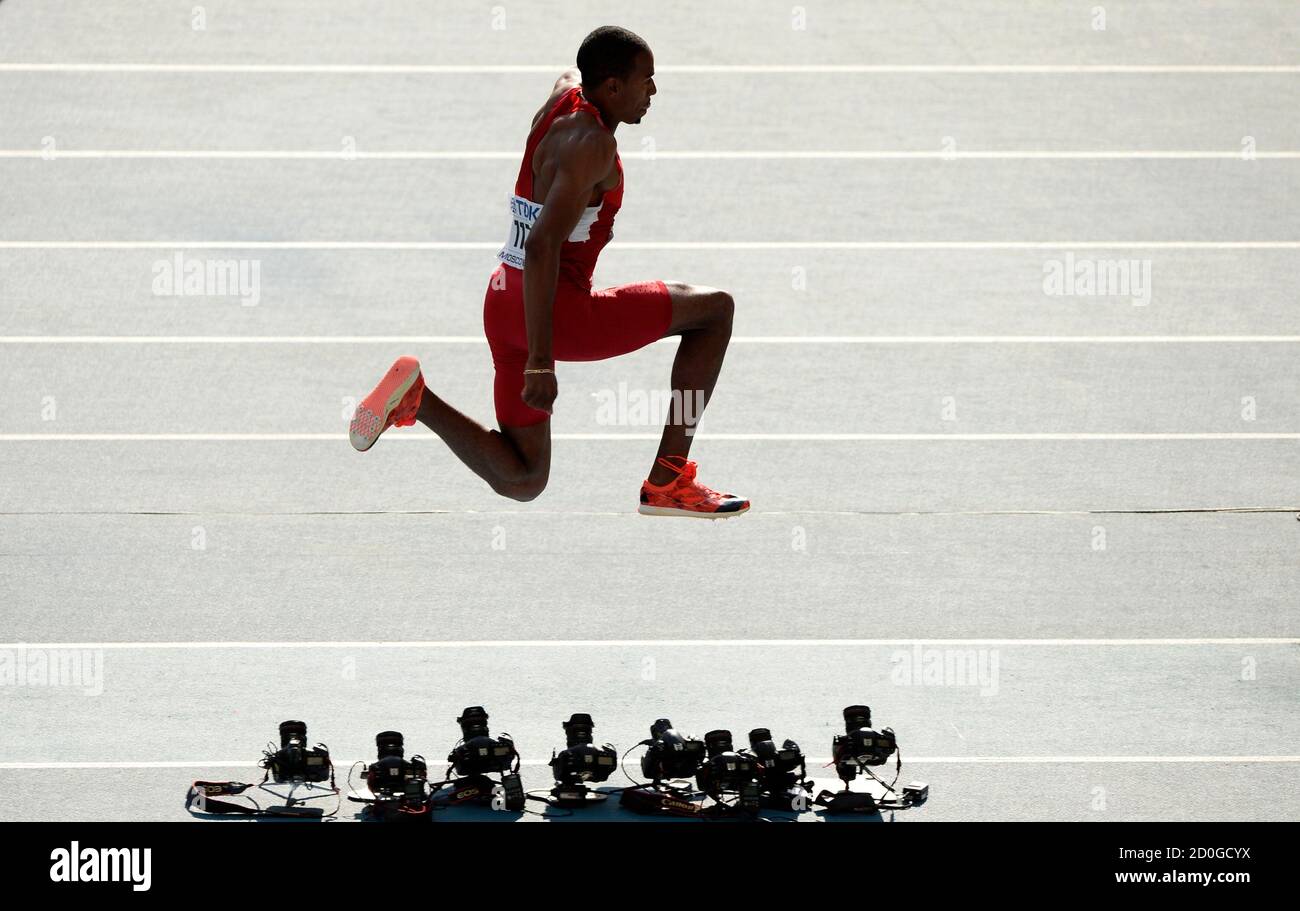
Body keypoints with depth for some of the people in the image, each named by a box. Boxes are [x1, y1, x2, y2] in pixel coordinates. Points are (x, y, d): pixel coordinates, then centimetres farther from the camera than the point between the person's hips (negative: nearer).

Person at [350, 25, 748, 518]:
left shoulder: (565, 92, 9)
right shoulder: (591, 144, -17)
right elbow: (542, 246, -26)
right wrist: (540, 361, -27)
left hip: (504, 306, 9)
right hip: (557, 315, -9)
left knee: (520, 481, 18)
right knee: (715, 308, 3)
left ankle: (415, 398, -2)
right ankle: (667, 483, 1)